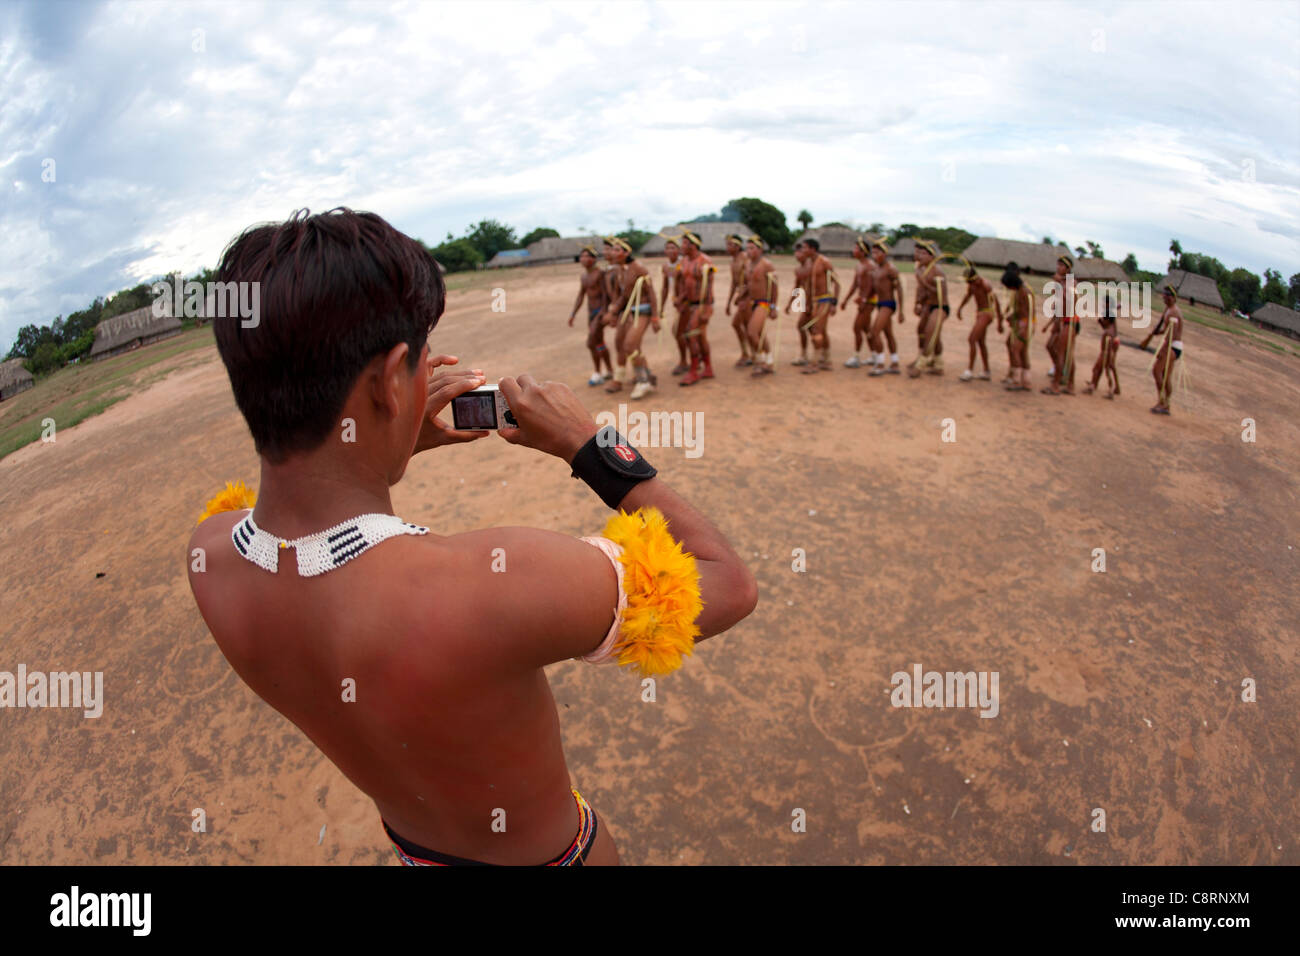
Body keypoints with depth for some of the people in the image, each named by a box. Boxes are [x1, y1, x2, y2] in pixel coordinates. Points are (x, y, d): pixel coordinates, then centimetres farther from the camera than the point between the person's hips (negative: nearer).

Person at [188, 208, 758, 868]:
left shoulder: (209, 555, -25)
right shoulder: (492, 579, -48)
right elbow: (729, 585, -32)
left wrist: (392, 445, -5)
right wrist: (591, 447, -25)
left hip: (407, 838, 5)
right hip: (547, 853, -4)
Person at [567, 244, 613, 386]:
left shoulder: (600, 274, -14)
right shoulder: (583, 277, 12)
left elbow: (605, 294, -18)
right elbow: (580, 296, 17)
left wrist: (603, 314, -24)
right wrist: (573, 314, 11)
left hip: (601, 311, -9)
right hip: (591, 312, 9)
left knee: (591, 343, -12)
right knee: (599, 343, 13)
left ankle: (597, 374, 1)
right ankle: (610, 371, 26)